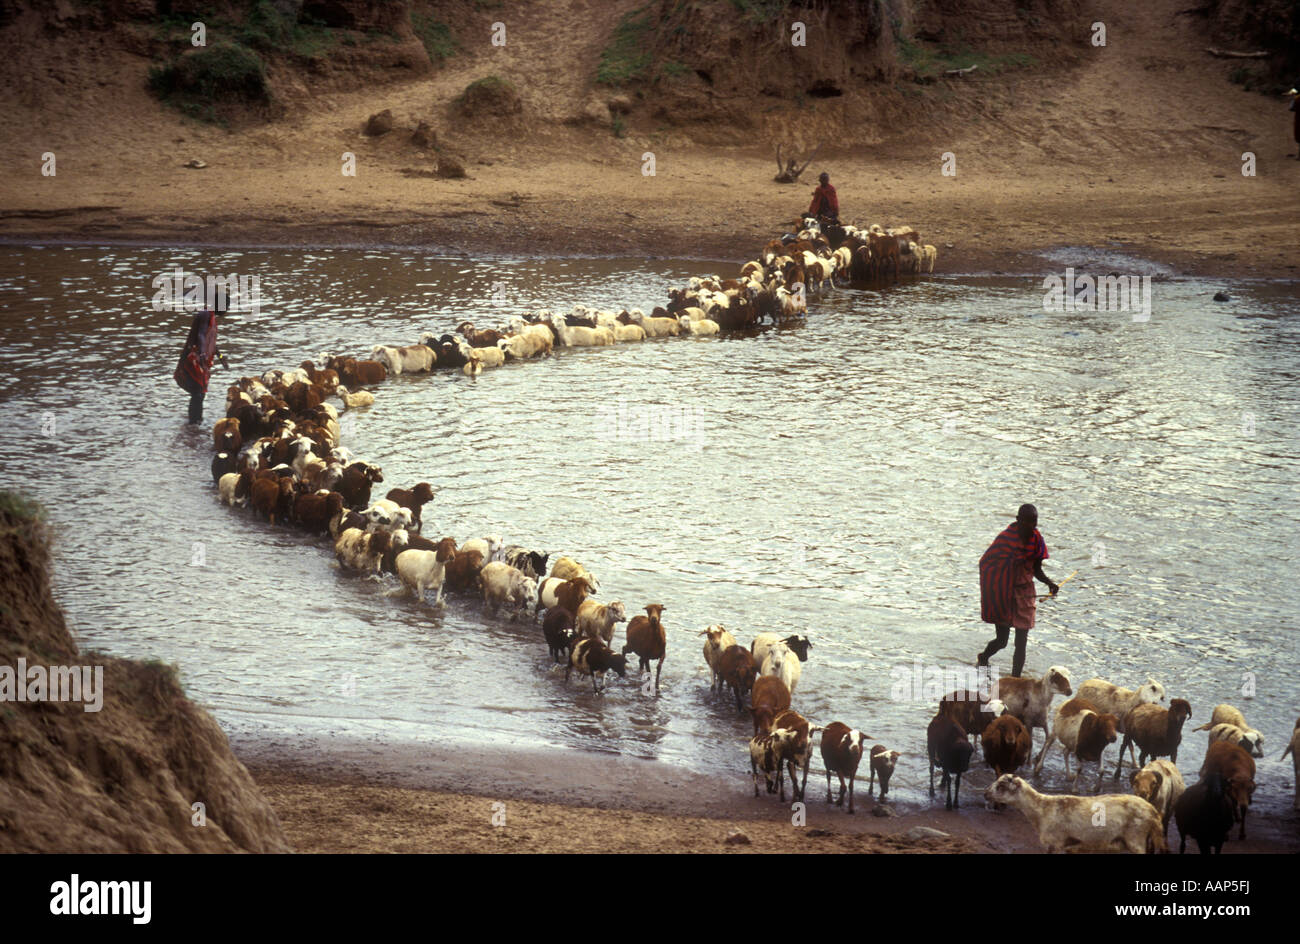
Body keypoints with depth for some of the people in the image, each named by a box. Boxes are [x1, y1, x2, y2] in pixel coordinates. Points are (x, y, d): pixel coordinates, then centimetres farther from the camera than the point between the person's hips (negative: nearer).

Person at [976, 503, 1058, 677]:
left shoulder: (1036, 540, -3)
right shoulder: (1006, 537, -15)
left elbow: (1037, 570, 6)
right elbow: (985, 563, -8)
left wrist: (1049, 583, -13)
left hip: (1025, 593, 3)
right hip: (1002, 594, -3)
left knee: (1021, 642, -1)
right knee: (1002, 640, 5)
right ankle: (983, 657, 37)